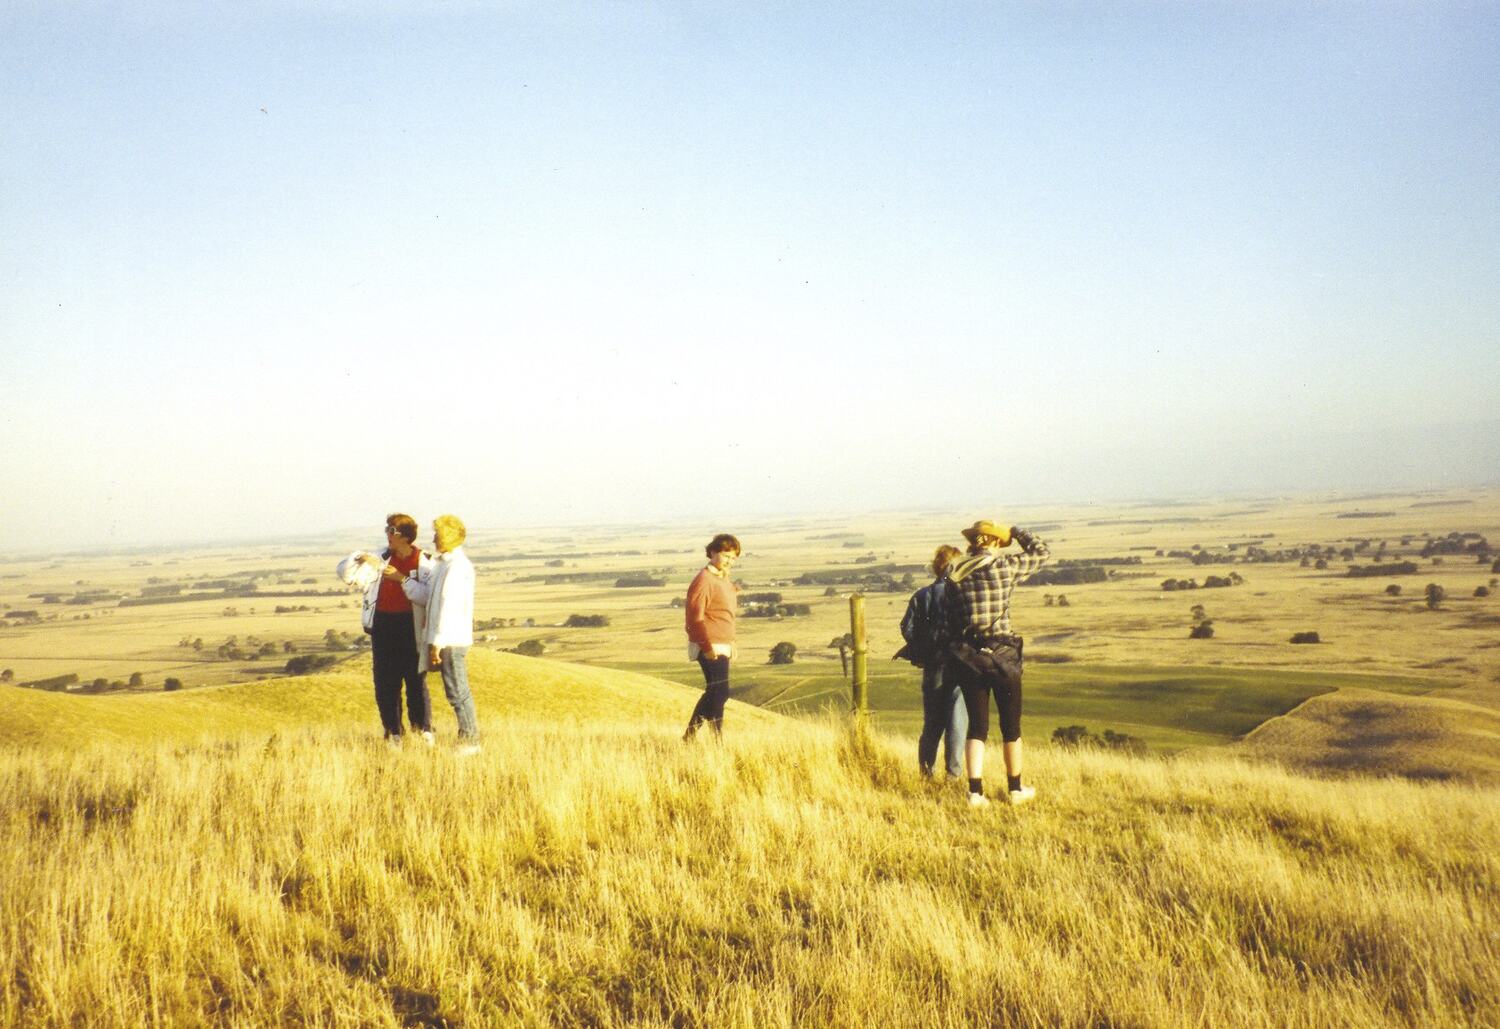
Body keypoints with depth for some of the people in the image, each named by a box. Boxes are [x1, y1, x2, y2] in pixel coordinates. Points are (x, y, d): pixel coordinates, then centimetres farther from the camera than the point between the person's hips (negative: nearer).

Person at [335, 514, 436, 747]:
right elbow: (346, 573, 13)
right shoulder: (382, 558, 11)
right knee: (385, 683, 5)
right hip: (383, 625, 5)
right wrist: (358, 558, -7)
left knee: (415, 680, -1)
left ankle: (423, 729, 9)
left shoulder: (424, 562, -4)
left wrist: (401, 578, -22)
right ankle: (393, 733, 13)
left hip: (409, 627, -5)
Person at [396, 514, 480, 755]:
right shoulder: (446, 564, 17)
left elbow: (449, 607, -20)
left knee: (457, 691, -4)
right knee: (457, 690, 12)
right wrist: (401, 578, 17)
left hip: (452, 639, -10)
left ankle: (470, 740, 2)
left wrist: (437, 642, -21)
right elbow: (427, 596, 20)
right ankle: (469, 736, 18)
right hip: (447, 640, 10)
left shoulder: (457, 566, -16)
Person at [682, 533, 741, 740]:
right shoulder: (703, 580, -15)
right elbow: (695, 617, -20)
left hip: (721, 647, 10)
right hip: (710, 648, -10)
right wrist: (708, 647, -23)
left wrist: (730, 642, 21)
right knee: (719, 692, -10)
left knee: (712, 692, 15)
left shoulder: (724, 580, 15)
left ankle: (690, 735, 25)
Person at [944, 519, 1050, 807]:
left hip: (966, 656, 3)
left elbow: (950, 619, 6)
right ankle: (1015, 789, 24)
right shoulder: (1005, 567, -7)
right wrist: (1015, 531, 20)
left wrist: (954, 654, 15)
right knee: (1010, 725, 13)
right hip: (1002, 655, -3)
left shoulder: (954, 575, 3)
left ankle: (975, 792, 2)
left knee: (977, 726, 10)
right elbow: (1041, 552, 7)